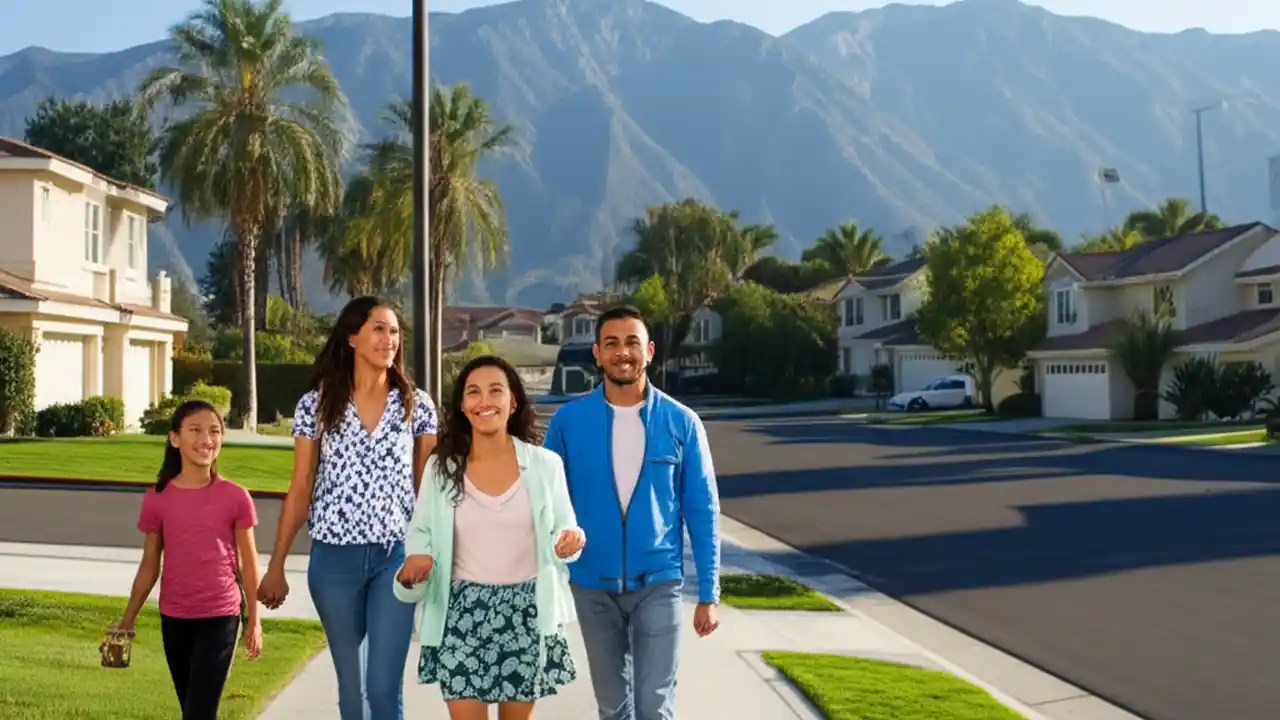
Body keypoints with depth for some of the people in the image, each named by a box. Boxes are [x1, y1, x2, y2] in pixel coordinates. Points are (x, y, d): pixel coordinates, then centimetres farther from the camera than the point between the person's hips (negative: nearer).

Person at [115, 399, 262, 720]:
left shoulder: (235, 497, -7)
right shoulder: (157, 499, -3)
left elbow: (248, 562, 1)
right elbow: (150, 564, 6)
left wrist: (253, 621, 3)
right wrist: (128, 619, 6)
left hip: (220, 618, -3)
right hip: (174, 619, 3)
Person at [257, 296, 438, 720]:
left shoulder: (416, 405, 2)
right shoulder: (316, 404, 1)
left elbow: (428, 486, 5)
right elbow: (300, 490, 4)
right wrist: (276, 565, 1)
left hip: (395, 555, -1)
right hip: (334, 558, 1)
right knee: (350, 685, 11)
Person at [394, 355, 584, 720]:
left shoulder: (545, 464, -2)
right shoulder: (441, 466, -1)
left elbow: (562, 530, 6)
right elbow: (421, 534, 5)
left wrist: (569, 541, -17)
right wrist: (414, 564, -16)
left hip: (527, 611, 0)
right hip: (463, 612, 0)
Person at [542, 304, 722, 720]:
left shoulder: (681, 422, -4)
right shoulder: (568, 421, -3)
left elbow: (702, 512, -1)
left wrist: (709, 593, -2)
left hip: (658, 583, -1)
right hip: (592, 585, 1)